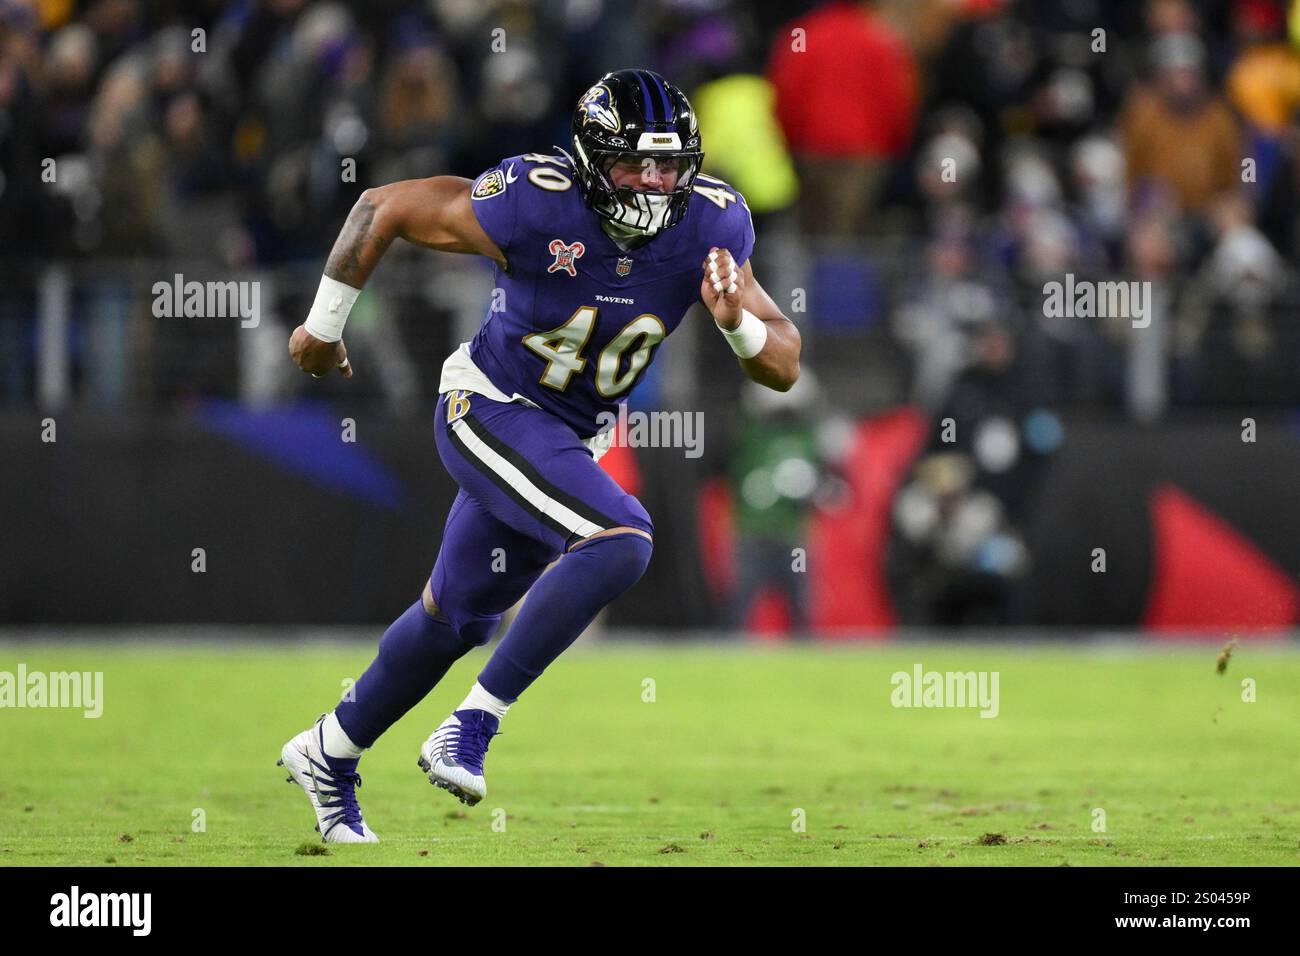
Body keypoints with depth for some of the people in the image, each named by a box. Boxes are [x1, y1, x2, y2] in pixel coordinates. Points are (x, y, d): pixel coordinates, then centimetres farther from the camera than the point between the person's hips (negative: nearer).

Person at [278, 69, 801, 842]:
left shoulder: (709, 225, -13)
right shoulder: (535, 206, -27)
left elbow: (783, 367, -8)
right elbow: (384, 207, -13)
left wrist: (738, 321, -31)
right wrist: (324, 327, -4)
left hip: (568, 442, 7)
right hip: (491, 411, -7)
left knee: (457, 618, 20)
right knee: (622, 540, -28)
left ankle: (331, 755, 41)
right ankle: (472, 726, -22)